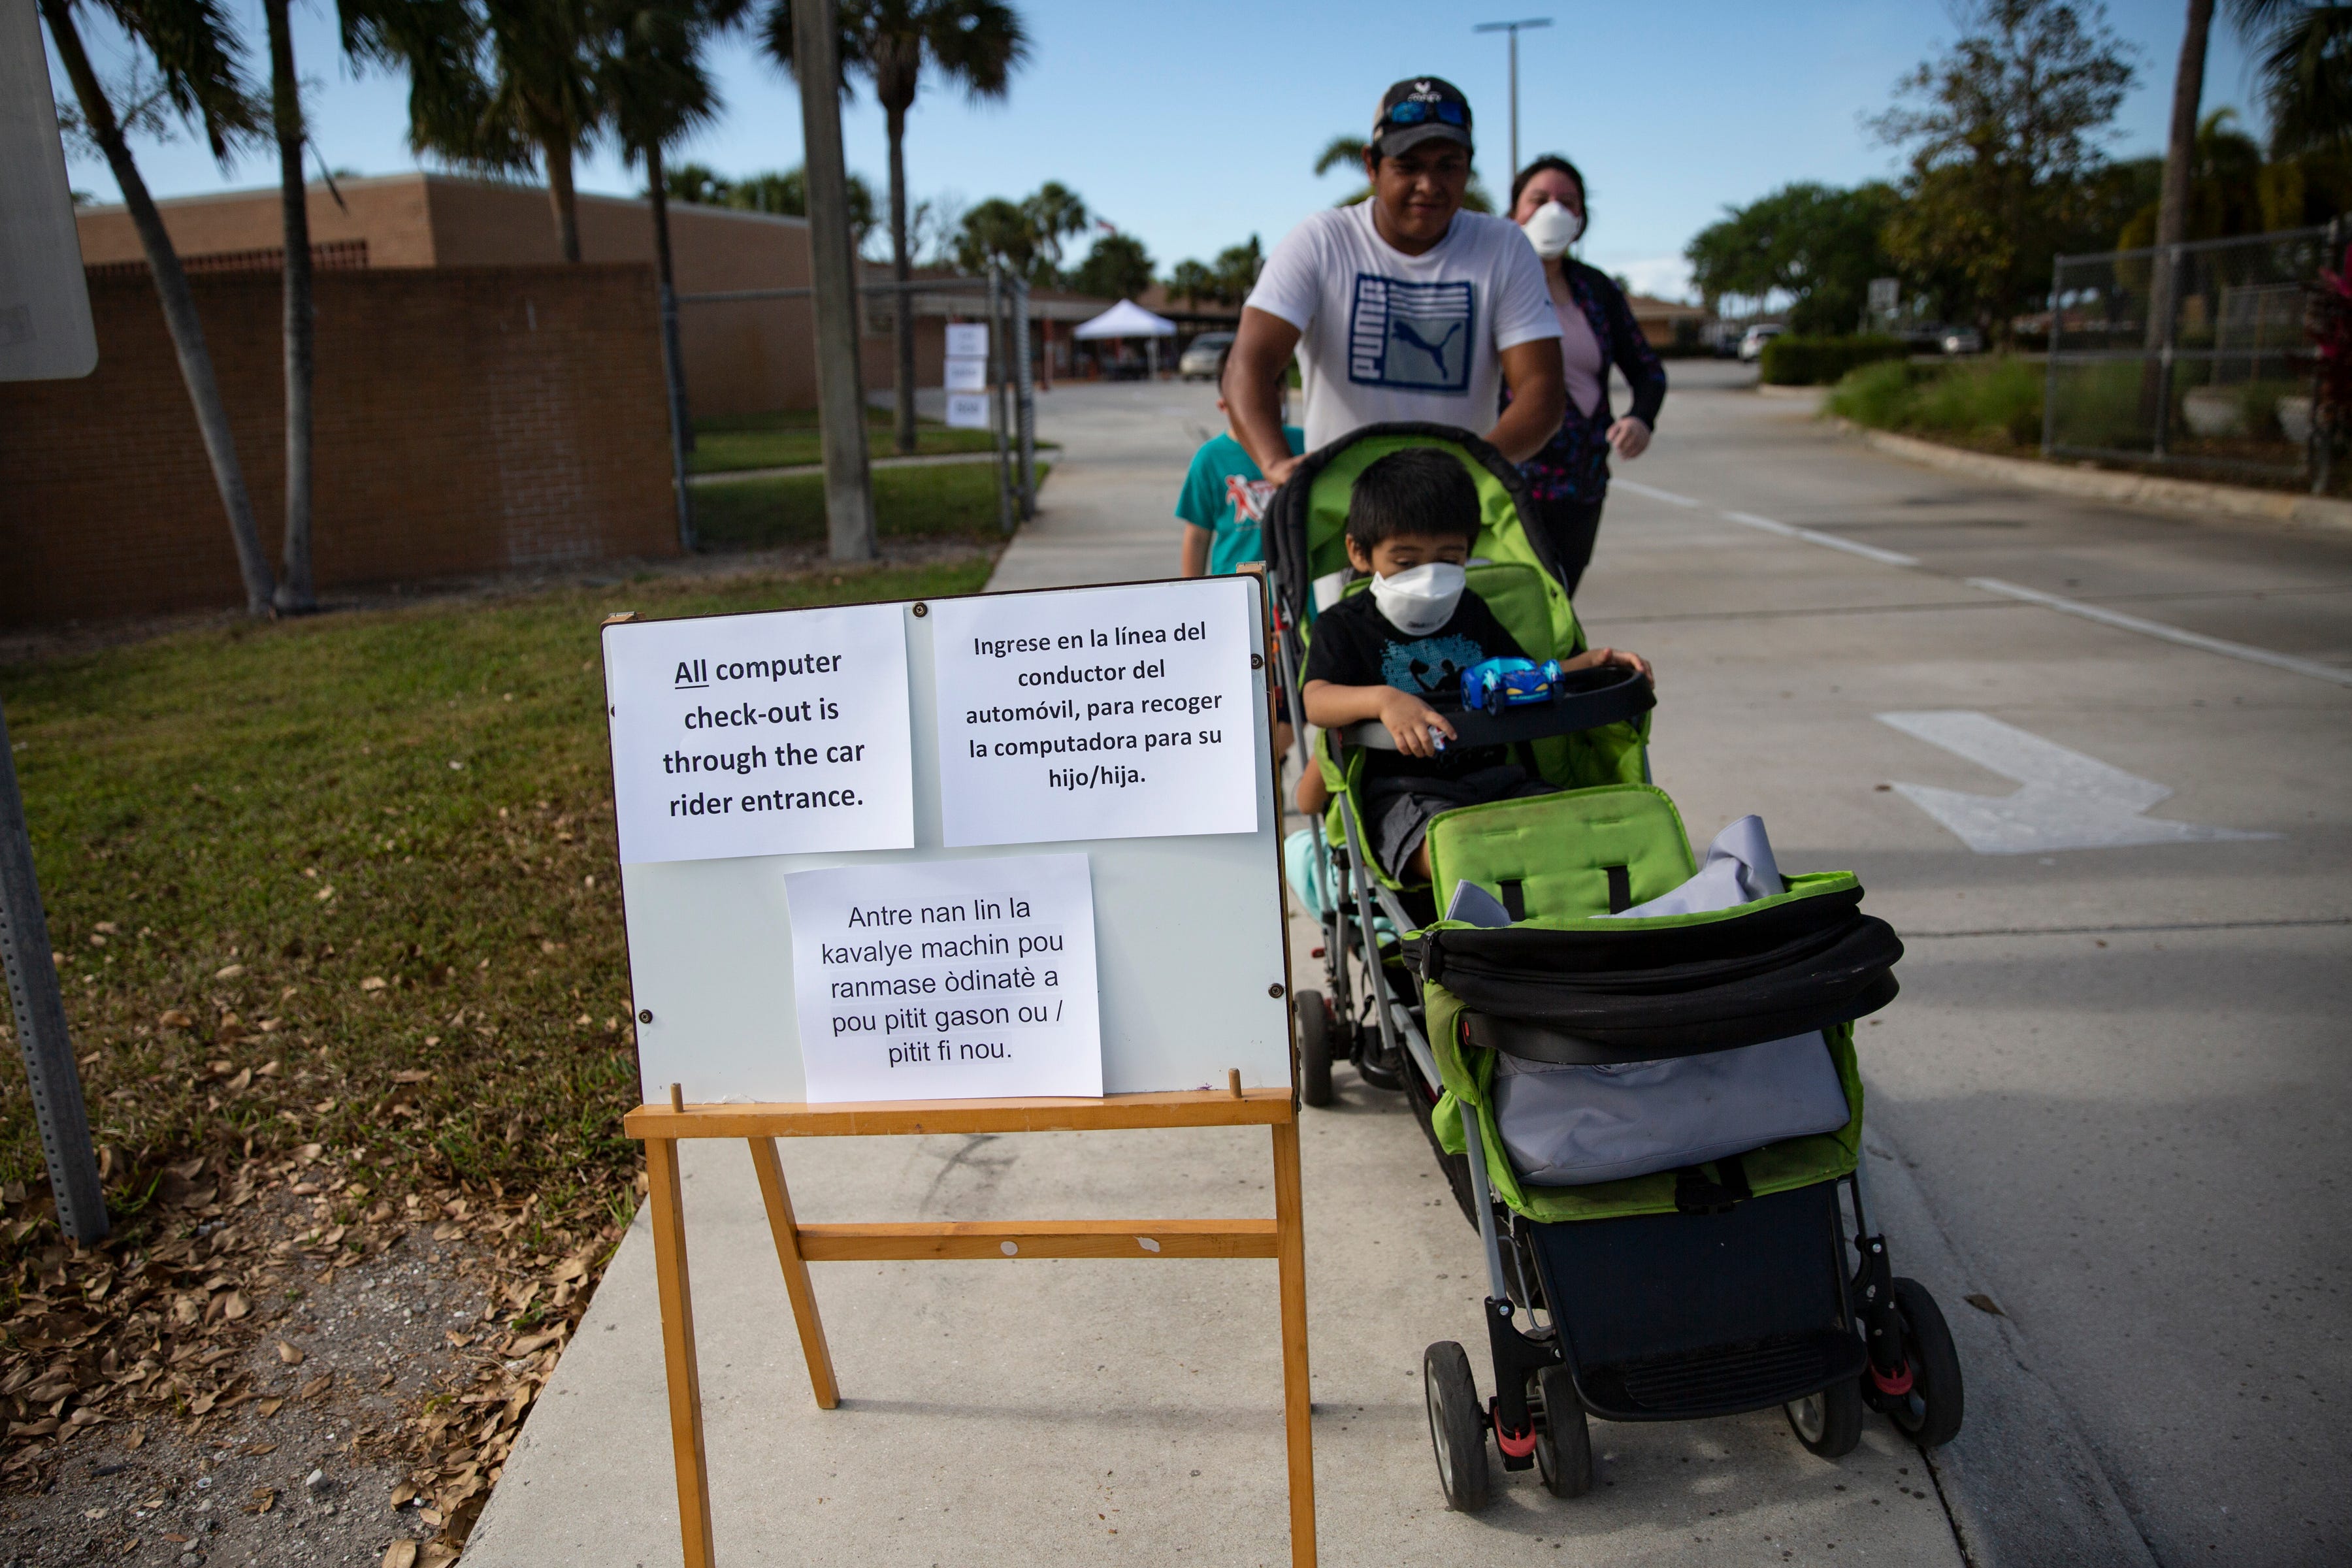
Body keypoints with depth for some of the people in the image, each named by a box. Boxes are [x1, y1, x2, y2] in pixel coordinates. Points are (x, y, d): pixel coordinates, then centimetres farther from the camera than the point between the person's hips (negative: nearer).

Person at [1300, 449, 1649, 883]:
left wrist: (1591, 661, 10)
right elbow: (1315, 701, -15)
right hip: (1403, 791, -5)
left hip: (1494, 775, 6)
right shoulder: (1343, 626, 3)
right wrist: (1383, 699, -35)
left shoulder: (1470, 612, 22)